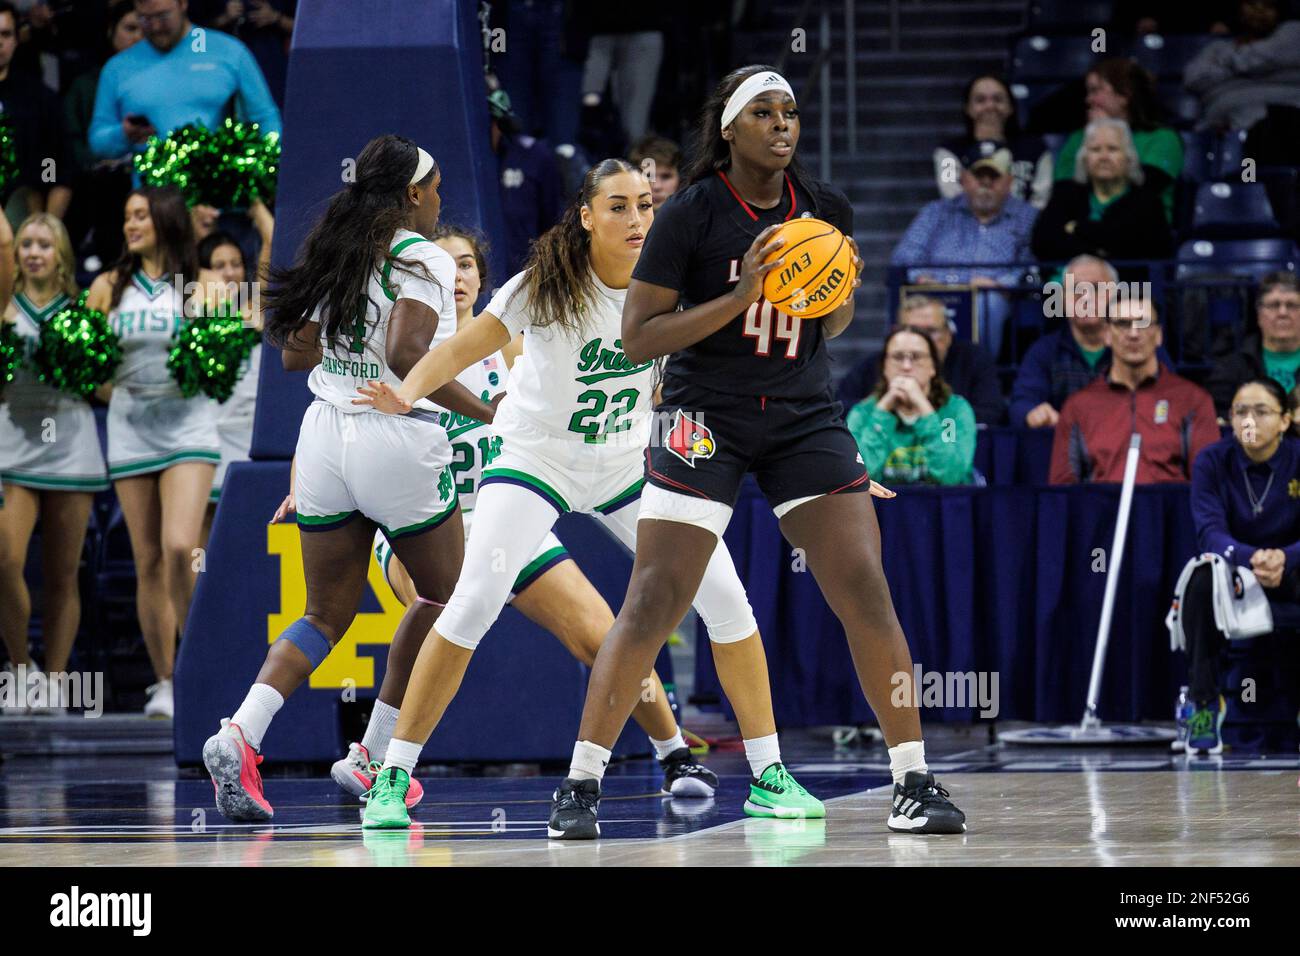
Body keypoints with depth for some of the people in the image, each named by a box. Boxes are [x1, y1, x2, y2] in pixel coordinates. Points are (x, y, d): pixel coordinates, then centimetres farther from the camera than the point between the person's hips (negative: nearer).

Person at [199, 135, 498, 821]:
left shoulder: (335, 254, 10)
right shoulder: (424, 260, -9)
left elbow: (295, 353, 14)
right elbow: (406, 356, -23)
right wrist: (488, 413, -19)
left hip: (325, 434, 6)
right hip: (398, 442, -6)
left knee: (326, 615, 11)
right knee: (443, 596, 17)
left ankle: (240, 733, -13)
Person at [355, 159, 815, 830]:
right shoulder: (547, 286, -18)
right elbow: (460, 350, -21)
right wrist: (406, 393, -40)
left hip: (627, 465, 4)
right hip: (536, 459, -4)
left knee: (725, 597, -7)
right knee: (474, 603, -22)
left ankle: (767, 776, 6)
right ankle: (391, 780, -12)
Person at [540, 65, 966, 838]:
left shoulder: (825, 208, 2)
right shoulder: (692, 215, -10)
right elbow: (638, 338, -12)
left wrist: (841, 296, -7)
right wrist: (738, 298, -22)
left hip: (806, 418, 3)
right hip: (707, 417, -3)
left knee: (866, 592, -6)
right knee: (654, 603, -10)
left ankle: (915, 783, 1)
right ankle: (581, 784, -1)